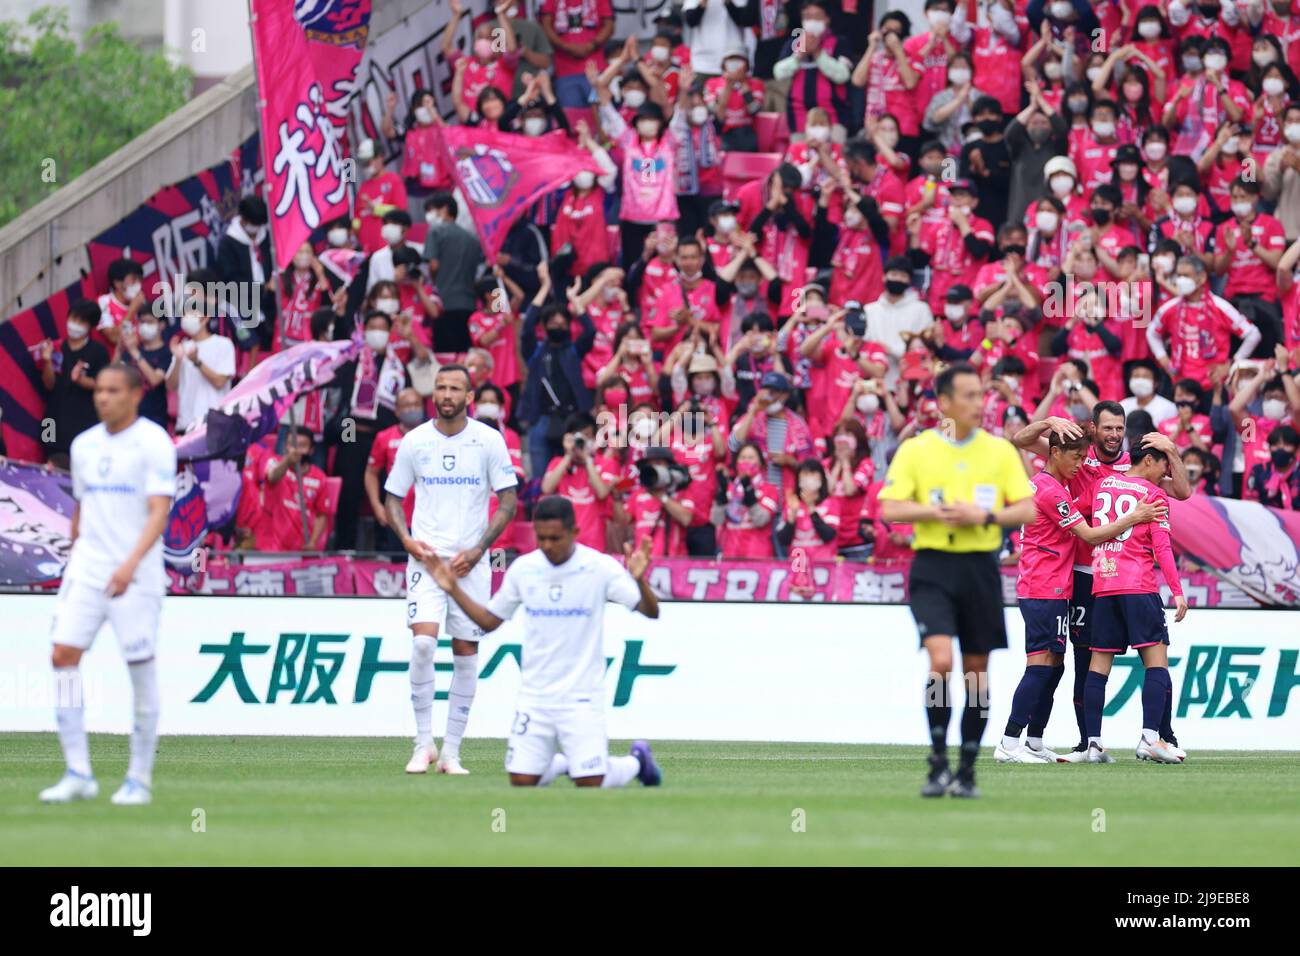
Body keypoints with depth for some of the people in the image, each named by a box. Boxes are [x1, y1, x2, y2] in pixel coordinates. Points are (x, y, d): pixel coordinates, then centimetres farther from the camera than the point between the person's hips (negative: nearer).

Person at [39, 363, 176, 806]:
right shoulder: (84, 445, 12)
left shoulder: (154, 443, -7)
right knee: (63, 654, -8)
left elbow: (159, 512, -16)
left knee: (142, 669, -2)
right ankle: (78, 773, -6)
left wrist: (131, 563, -28)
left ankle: (139, 778, 9)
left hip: (135, 575, -5)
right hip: (86, 569, 5)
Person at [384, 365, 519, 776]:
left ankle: (451, 751, 9)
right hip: (426, 557, 0)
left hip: (470, 561, 0)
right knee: (423, 642, -18)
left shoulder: (489, 440, -1)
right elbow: (392, 497, 11)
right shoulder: (414, 441, 2)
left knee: (466, 654, 2)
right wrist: (407, 539, -7)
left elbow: (508, 502, 1)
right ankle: (423, 743, -8)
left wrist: (477, 550, -9)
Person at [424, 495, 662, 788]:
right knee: (522, 782, -2)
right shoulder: (523, 569, 1)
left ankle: (636, 761, 24)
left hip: (581, 697, -4)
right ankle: (566, 761, 30)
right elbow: (490, 621, 12)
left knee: (591, 784, -9)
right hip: (534, 696, 4)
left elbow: (651, 611, -13)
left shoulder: (599, 567, -9)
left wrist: (639, 579, -33)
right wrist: (454, 590, 0)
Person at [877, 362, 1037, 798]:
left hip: (980, 567, 3)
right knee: (941, 660, -19)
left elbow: (1027, 510, 3)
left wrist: (984, 516, -12)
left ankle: (967, 771, 15)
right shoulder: (916, 450, 1)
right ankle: (938, 764, -8)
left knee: (977, 670, 5)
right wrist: (938, 512, -16)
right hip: (933, 567, -3)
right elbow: (890, 508, -4)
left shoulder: (1000, 451, 6)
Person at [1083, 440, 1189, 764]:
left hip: (1102, 586, 6)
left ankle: (1093, 742, 0)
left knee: (1099, 663, 5)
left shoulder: (1102, 484, 14)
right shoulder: (1153, 495, -1)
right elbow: (1162, 548, -6)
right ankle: (1150, 737, -20)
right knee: (1156, 660, -7)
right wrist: (1177, 591, -6)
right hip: (1139, 587, -6)